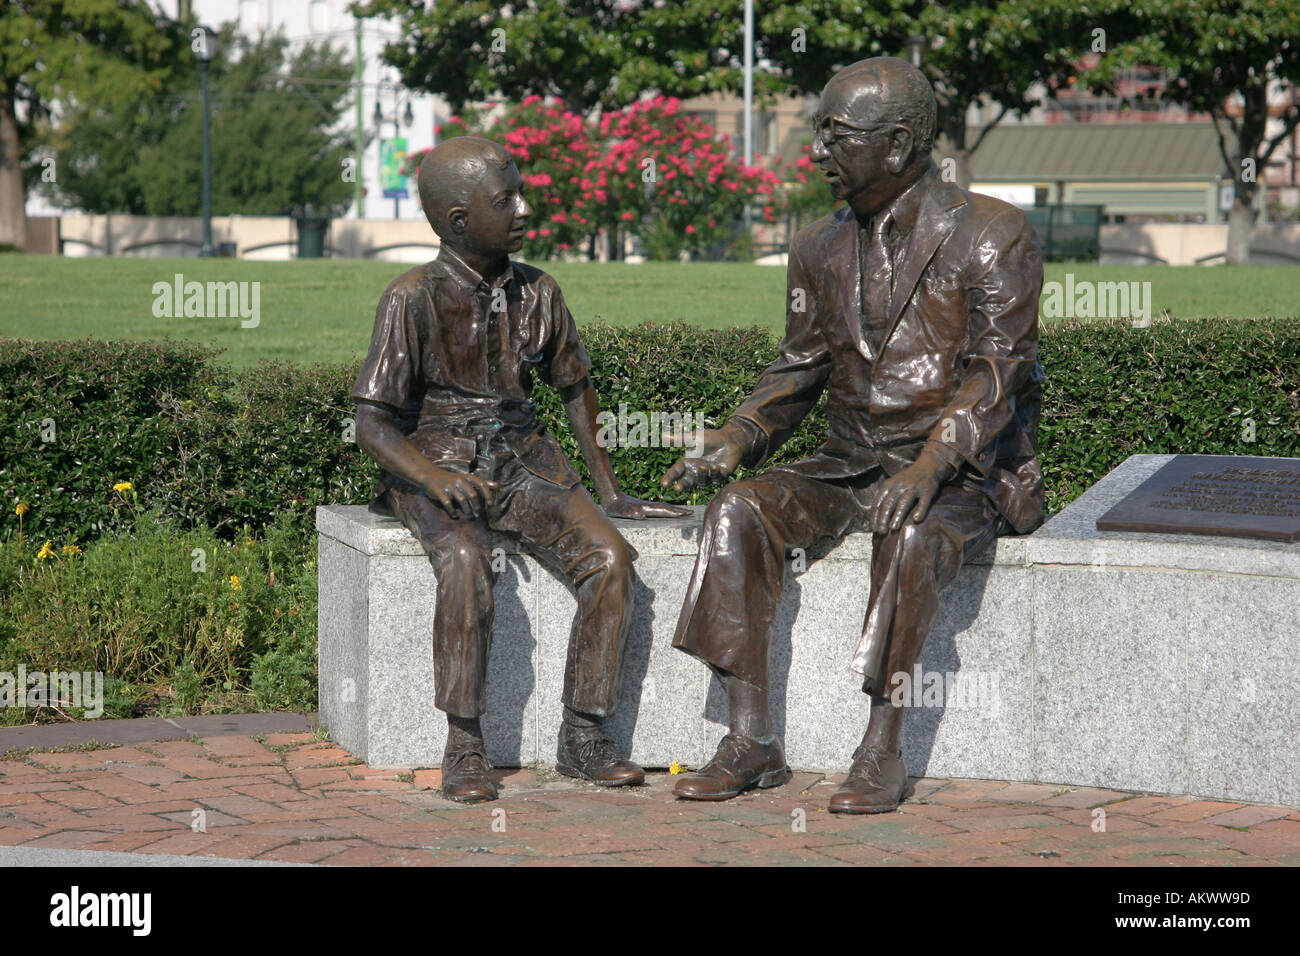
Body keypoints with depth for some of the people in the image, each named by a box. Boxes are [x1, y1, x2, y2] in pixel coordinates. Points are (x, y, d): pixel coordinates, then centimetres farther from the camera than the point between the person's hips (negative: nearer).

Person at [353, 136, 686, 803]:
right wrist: (436, 476, -29)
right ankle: (464, 747, -27)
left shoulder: (536, 293, 5)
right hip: (436, 468, -4)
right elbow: (373, 424, -11)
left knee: (609, 557, -21)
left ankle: (582, 737, -14)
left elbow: (576, 388, 20)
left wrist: (611, 492, 15)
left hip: (522, 464, 5)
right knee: (466, 565, -36)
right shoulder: (415, 299, -9)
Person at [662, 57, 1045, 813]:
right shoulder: (823, 248, 12)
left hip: (962, 475, -5)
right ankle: (753, 742, -21)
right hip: (853, 465, 5)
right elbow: (802, 367, 15)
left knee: (912, 538, -38)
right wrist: (739, 437, -4)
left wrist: (930, 467, -29)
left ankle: (883, 751, -28)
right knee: (740, 511, -21)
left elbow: (996, 372, -15)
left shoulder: (992, 236, -7)